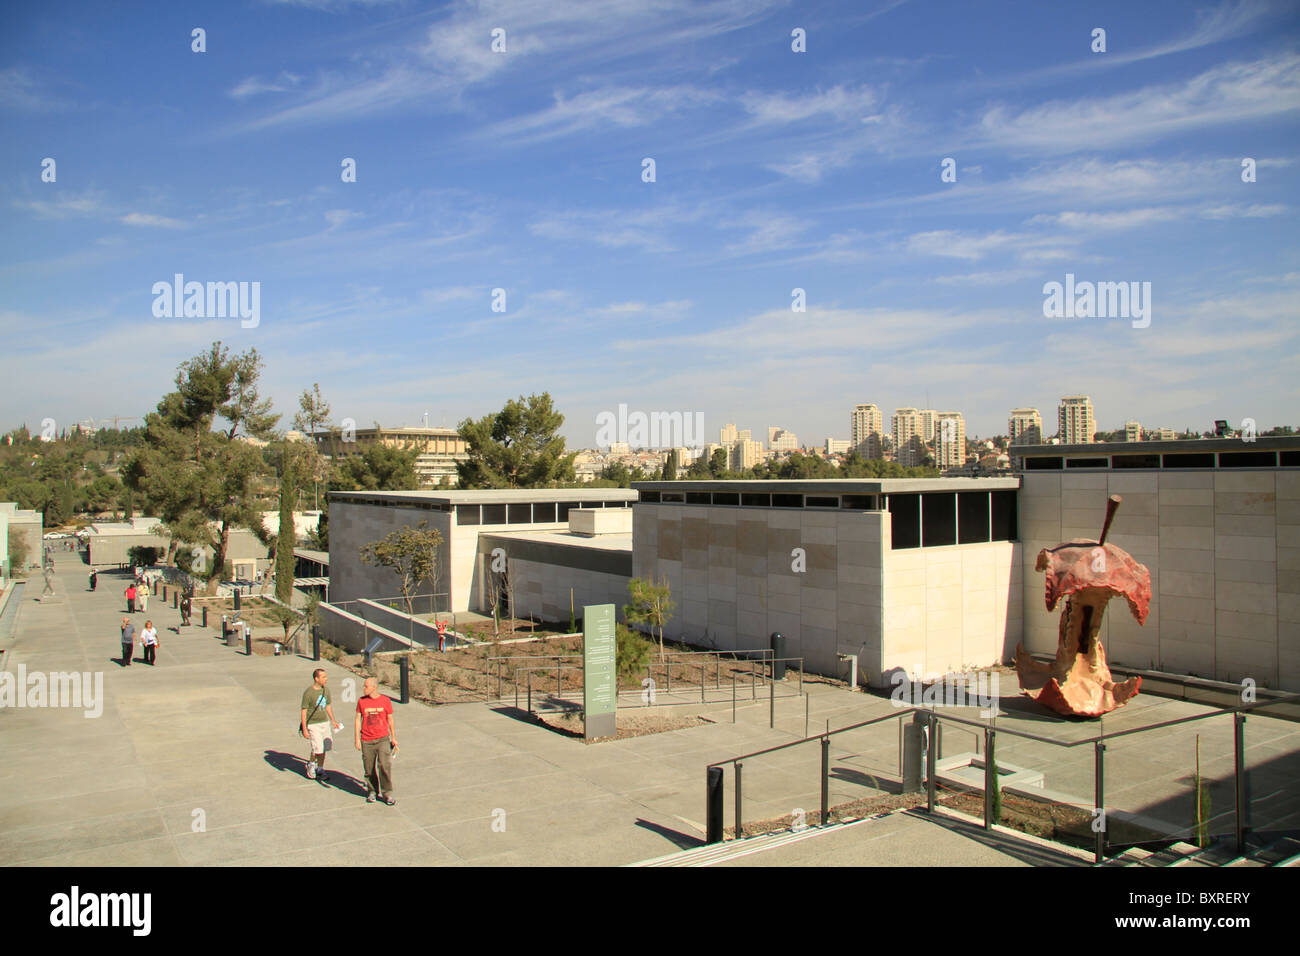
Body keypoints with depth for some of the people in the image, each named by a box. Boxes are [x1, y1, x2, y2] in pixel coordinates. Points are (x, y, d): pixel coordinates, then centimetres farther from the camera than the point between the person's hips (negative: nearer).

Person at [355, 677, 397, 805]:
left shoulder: (385, 701, -1)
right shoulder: (362, 701, 2)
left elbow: (390, 720, 8)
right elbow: (358, 719, 6)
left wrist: (393, 738, 11)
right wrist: (357, 739, 1)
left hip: (383, 739, -2)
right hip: (366, 741, 2)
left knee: (384, 766, -11)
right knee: (369, 769, 7)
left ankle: (387, 793, -1)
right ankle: (372, 792, 24)